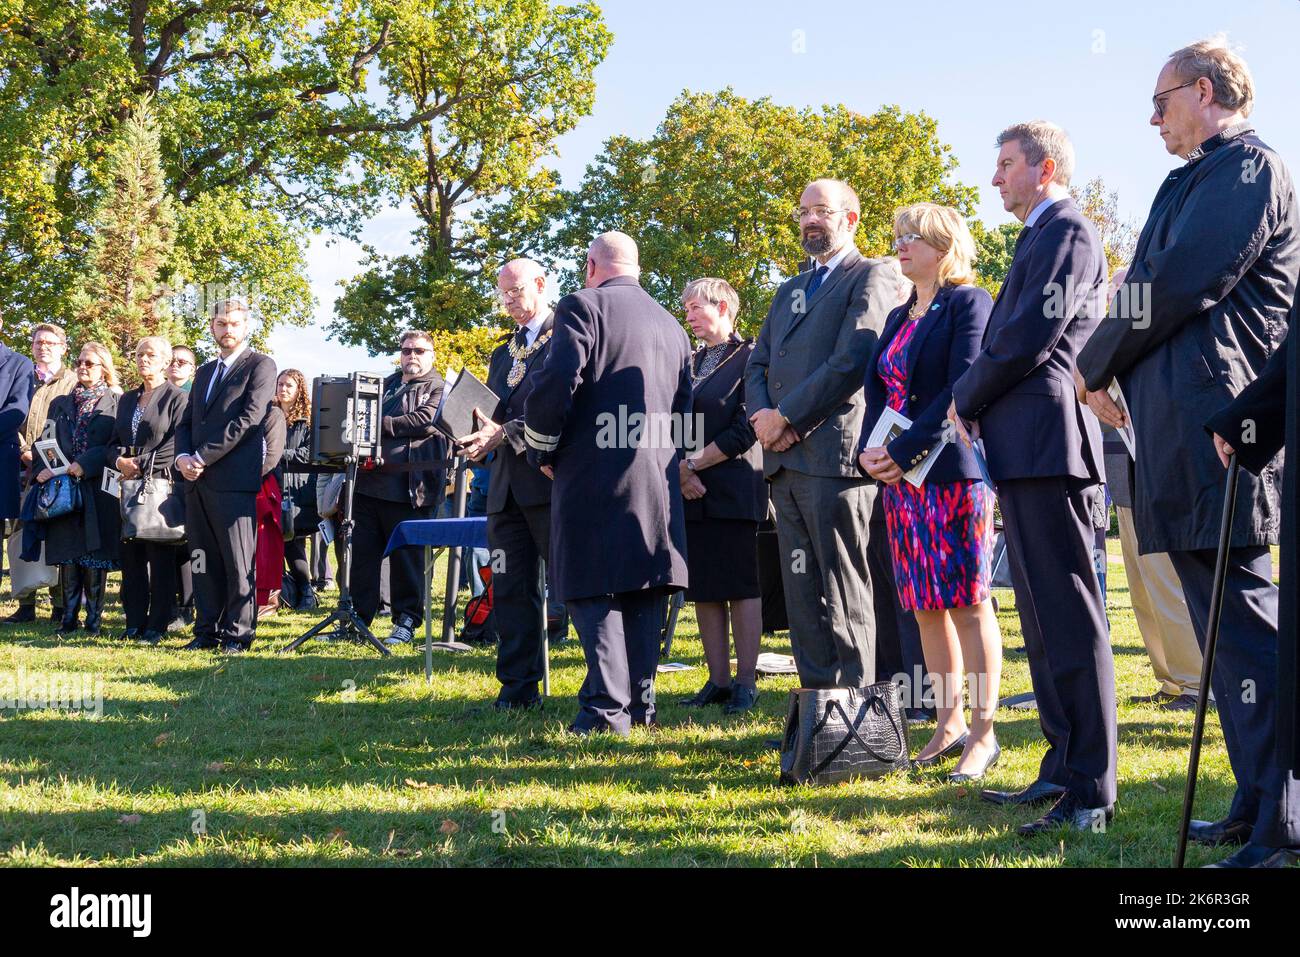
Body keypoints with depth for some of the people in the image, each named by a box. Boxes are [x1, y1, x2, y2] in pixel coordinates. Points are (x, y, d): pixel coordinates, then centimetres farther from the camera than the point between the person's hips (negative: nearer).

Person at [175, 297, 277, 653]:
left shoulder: (260, 366, -1)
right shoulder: (205, 371, 23)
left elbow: (248, 419, -12)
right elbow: (186, 422, 21)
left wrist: (203, 457, -13)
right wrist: (183, 457, 0)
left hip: (234, 479, -7)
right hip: (198, 480, 7)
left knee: (238, 562, -4)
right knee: (203, 562, 8)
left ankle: (237, 634, 0)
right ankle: (207, 631, 13)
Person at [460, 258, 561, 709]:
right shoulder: (503, 353, 24)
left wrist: (508, 433, -20)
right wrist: (482, 434, 1)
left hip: (550, 480, -7)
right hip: (507, 484, 8)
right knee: (511, 589, 6)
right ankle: (519, 688, 10)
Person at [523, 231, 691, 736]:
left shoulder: (582, 306, -5)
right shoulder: (671, 324, 16)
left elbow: (556, 383, -15)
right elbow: (684, 406, 19)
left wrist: (542, 452, -2)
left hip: (593, 472, -6)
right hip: (658, 478, 6)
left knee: (592, 591, -3)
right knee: (642, 591, 12)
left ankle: (607, 708, -9)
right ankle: (641, 703, 15)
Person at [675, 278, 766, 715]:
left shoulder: (749, 358, -4)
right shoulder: (688, 363, 17)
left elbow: (746, 430, -11)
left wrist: (694, 463, -11)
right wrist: (682, 473, -4)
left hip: (734, 490, -7)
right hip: (692, 494, 7)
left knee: (742, 587, -4)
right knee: (703, 589, 6)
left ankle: (746, 682, -1)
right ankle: (718, 679, 11)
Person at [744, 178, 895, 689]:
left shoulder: (870, 278, 0)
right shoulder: (789, 291, 25)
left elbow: (851, 362, -13)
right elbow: (757, 365, 21)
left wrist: (787, 417, -12)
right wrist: (763, 414, -1)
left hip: (834, 455, -8)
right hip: (784, 459, 8)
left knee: (844, 594, -7)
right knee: (802, 592, 8)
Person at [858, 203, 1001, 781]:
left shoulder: (969, 303, -4)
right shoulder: (899, 319, 19)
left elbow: (961, 389, -14)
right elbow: (877, 393, 16)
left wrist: (906, 450, -18)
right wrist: (868, 452, -3)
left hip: (953, 471, -7)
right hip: (899, 477, 7)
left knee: (969, 602, -5)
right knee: (926, 605, 7)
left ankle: (982, 734, 0)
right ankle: (949, 724, 14)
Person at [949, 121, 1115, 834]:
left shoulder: (1067, 232, -8)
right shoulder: (1039, 238, 24)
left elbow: (1028, 339, -17)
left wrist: (965, 399, -5)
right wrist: (977, 405, 8)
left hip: (1048, 445, -11)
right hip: (1026, 451, 11)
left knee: (1069, 618, -10)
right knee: (1044, 621, 14)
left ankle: (1090, 795, -9)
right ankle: (1063, 770, 21)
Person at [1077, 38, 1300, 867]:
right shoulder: (1205, 178, 22)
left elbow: (1176, 286, -16)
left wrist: (1095, 364, -3)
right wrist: (1113, 369, 6)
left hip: (1217, 425, -10)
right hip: (1186, 433, 10)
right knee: (1232, 625, 12)